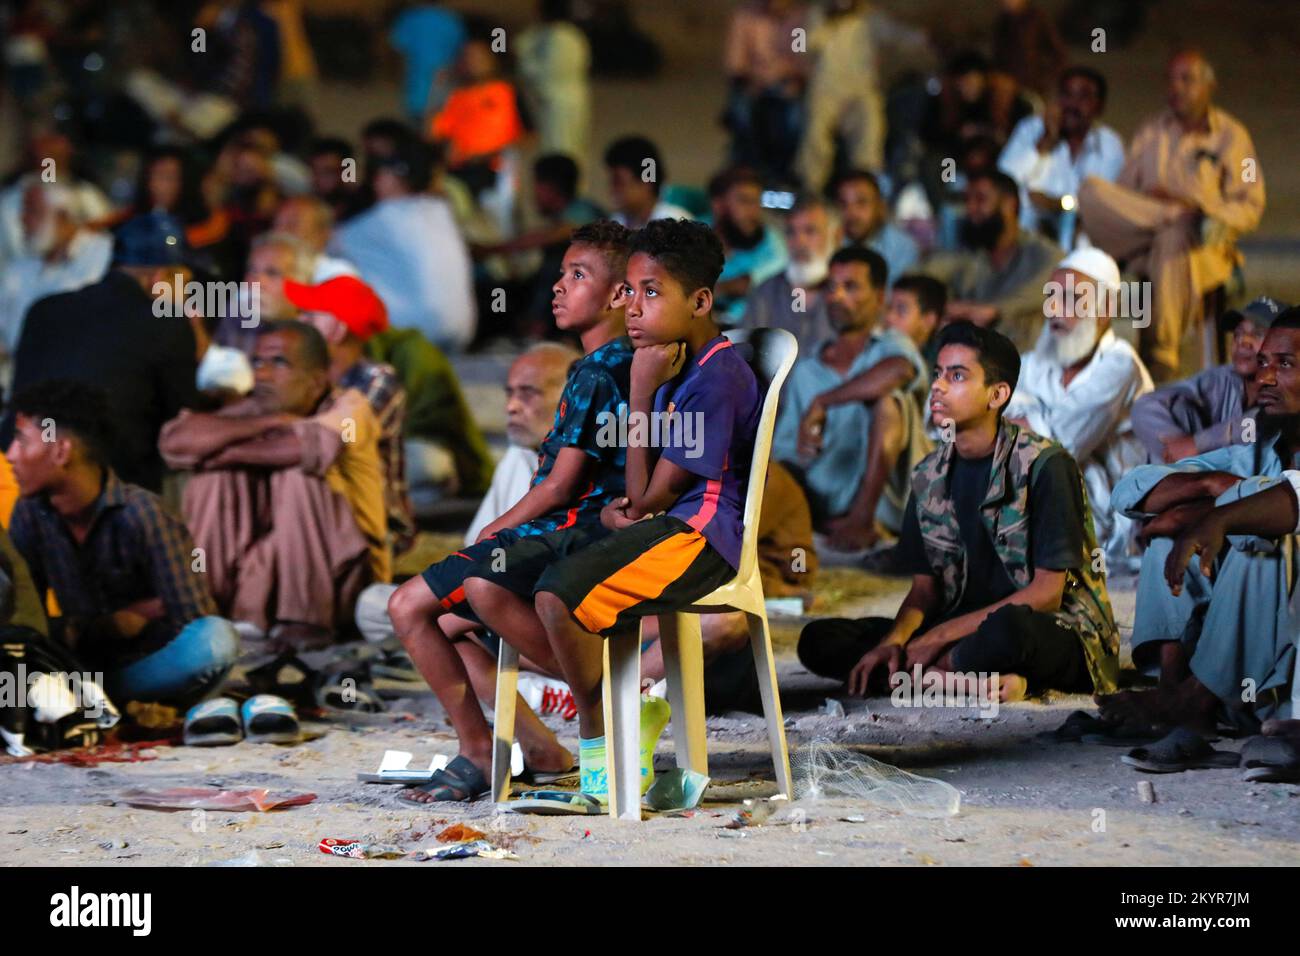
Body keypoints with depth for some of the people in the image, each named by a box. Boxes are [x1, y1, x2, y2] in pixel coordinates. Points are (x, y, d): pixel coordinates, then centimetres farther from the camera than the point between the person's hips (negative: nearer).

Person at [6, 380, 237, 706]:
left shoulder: (141, 514, -19)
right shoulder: (30, 514, -6)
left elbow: (193, 624, -18)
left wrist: (87, 630, -11)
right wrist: (116, 622, -13)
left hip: (154, 666, -2)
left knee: (215, 639, -35)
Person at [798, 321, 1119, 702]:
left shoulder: (1044, 466, -11)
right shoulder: (929, 477, 9)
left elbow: (1046, 594, -14)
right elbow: (926, 587, 10)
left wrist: (941, 636, -18)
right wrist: (893, 640, -13)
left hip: (1057, 632, -7)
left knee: (1008, 628, -45)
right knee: (819, 640, -13)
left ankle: (932, 672, -15)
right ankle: (995, 677, -23)